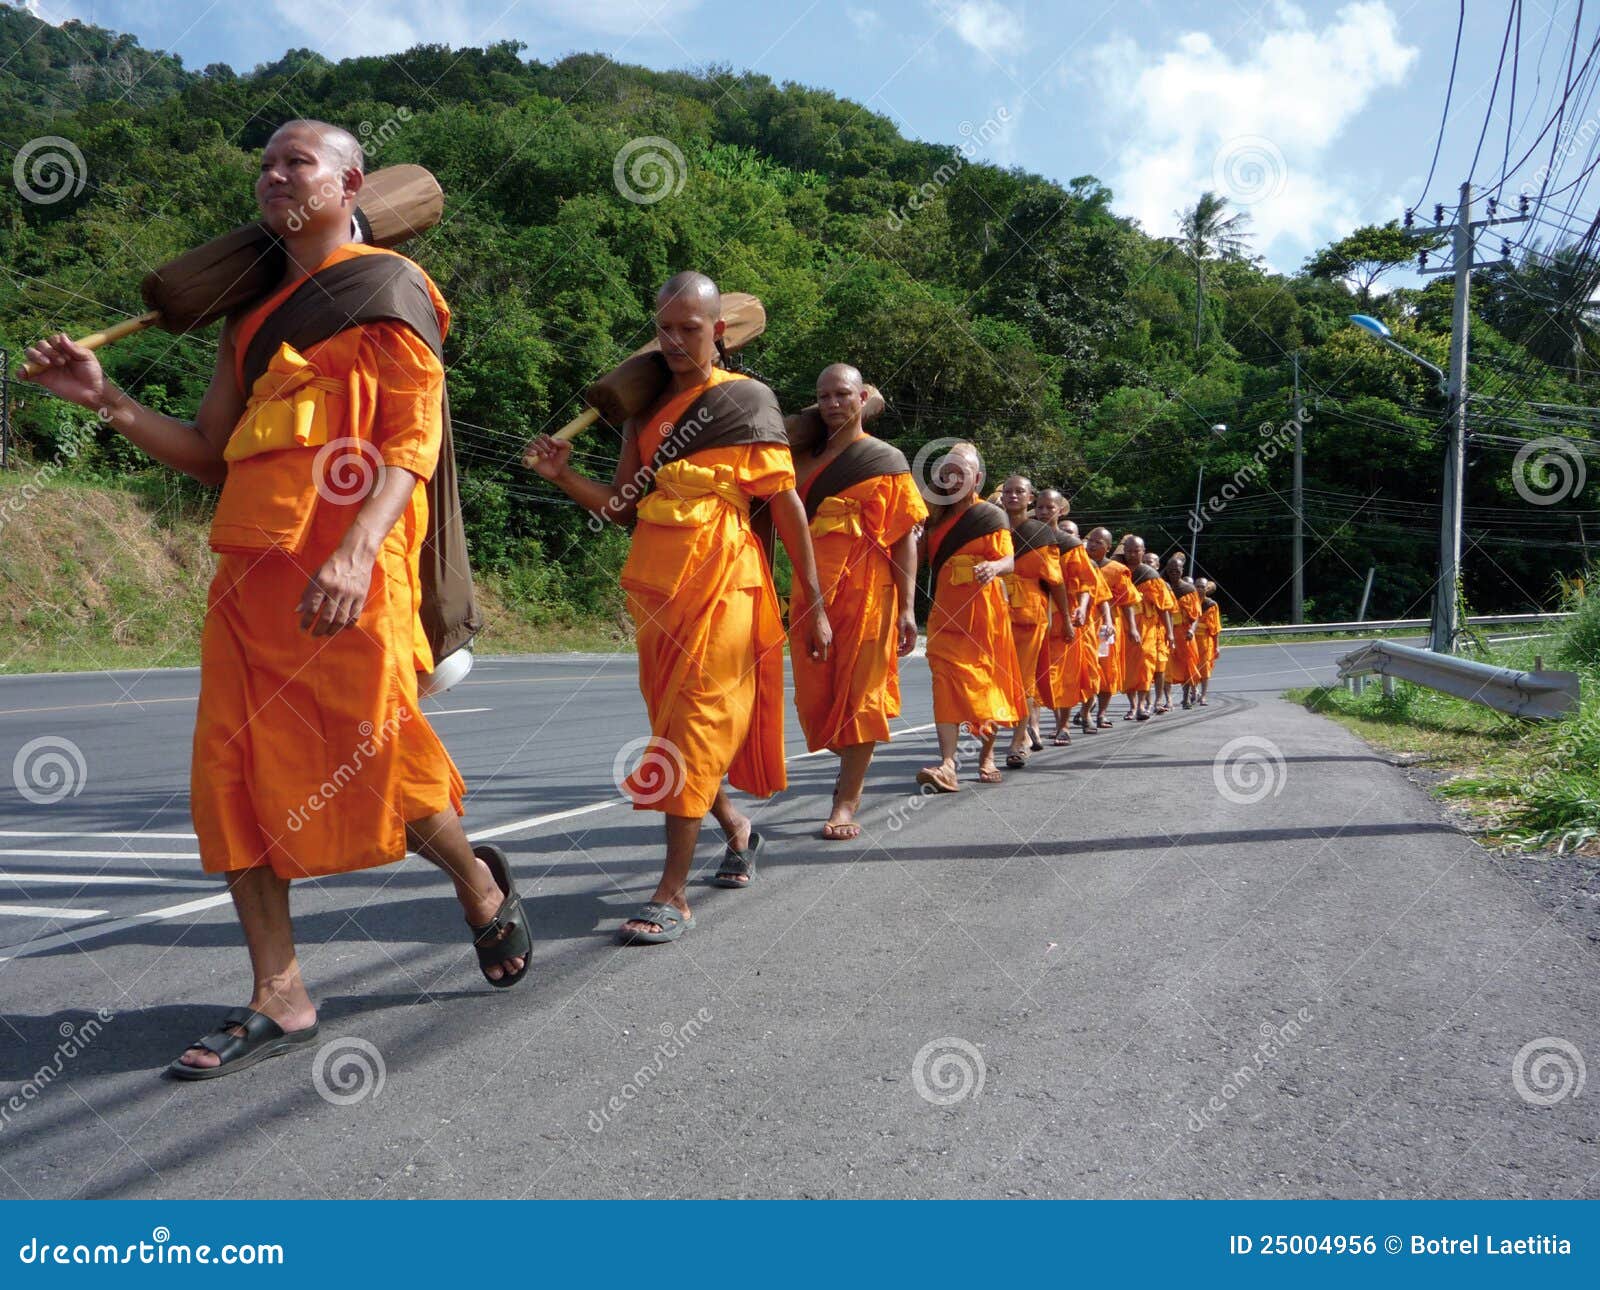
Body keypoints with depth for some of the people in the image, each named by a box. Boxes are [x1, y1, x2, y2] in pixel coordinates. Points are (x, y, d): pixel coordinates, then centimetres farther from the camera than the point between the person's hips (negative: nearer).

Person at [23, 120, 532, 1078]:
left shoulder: (390, 290, 3)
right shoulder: (252, 314, 24)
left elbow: (414, 440, -9)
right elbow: (209, 455, 22)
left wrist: (356, 551, -23)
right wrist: (105, 398, 8)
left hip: (345, 573, -7)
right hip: (249, 570, 7)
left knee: (373, 766, -6)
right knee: (237, 778, 2)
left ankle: (479, 881, 25)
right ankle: (280, 999, 10)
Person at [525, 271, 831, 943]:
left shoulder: (746, 399, 0)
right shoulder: (645, 407, 14)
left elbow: (787, 504, -1)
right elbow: (623, 507, 11)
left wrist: (811, 602, -2)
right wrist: (562, 474, -6)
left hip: (721, 585, -6)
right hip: (655, 586, 6)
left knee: (694, 725, -10)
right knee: (674, 725, 12)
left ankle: (672, 894, -8)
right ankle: (737, 829, 38)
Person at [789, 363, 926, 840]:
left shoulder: (886, 460, 4)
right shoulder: (804, 458, 13)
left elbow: (905, 538, 0)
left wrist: (908, 608, -8)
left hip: (867, 590, -4)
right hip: (812, 591, 4)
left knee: (859, 693, -3)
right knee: (815, 696, 8)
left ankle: (847, 803, 3)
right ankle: (852, 766, 33)